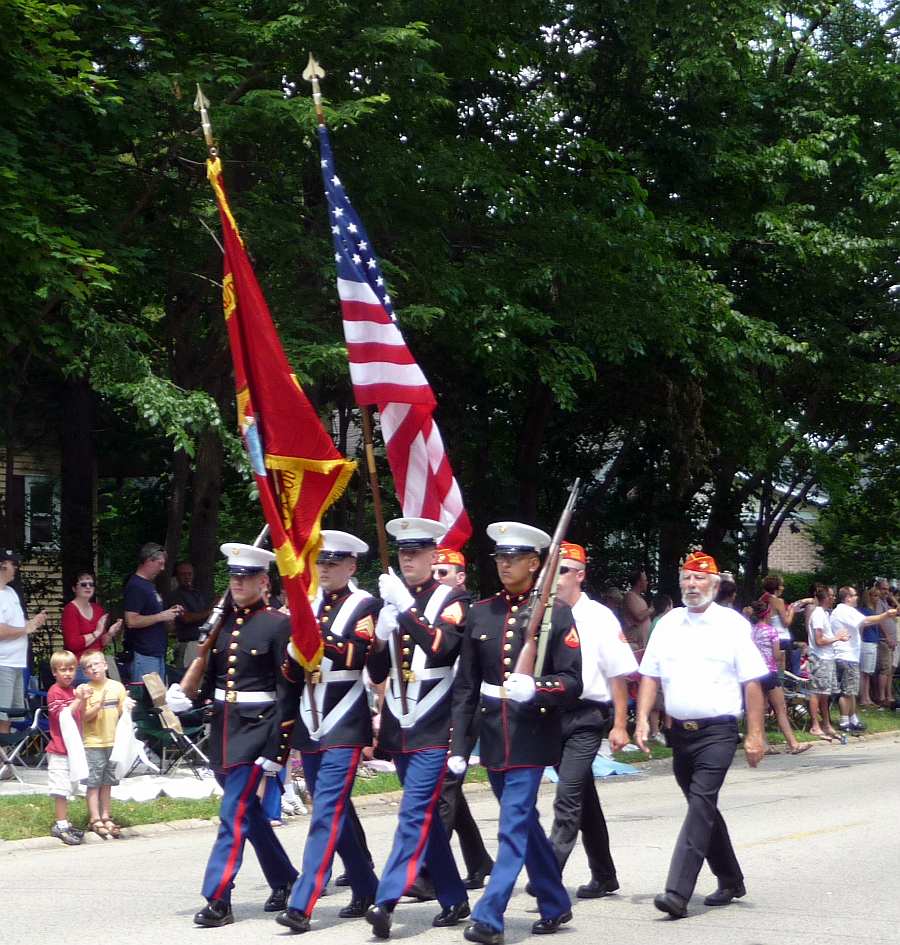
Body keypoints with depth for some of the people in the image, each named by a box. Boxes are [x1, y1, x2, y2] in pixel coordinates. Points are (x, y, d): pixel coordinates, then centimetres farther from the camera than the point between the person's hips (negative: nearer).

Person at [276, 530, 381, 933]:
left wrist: (316, 632, -29)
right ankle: (366, 891, 27)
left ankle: (301, 905, -15)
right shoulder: (308, 605, 13)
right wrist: (295, 644, -7)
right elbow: (293, 672, 14)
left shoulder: (366, 605, -4)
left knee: (327, 813, -11)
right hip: (310, 724, 7)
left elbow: (358, 655, -19)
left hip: (344, 725, -7)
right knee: (336, 812, 13)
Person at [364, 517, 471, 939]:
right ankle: (454, 899, 22)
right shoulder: (390, 601, 12)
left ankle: (386, 901, -18)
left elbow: (442, 645, -22)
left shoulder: (452, 599, -3)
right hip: (399, 727, 6)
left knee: (415, 813, -13)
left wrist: (405, 605, -25)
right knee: (425, 813, 12)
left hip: (434, 727, -6)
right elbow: (377, 674, 11)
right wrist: (383, 634, -7)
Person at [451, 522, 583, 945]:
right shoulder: (480, 613, 7)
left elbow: (573, 683, -8)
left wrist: (535, 688, -28)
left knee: (514, 826, -9)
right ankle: (555, 906, 29)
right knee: (524, 822, 15)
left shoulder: (556, 613, -5)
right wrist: (457, 744, 4)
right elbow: (465, 685, 8)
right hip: (493, 736, 5)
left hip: (532, 738, -5)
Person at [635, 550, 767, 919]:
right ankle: (730, 881, 31)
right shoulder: (668, 624, 9)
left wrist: (755, 735, -9)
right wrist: (642, 719, -3)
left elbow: (752, 683, -4)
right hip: (679, 731, 5)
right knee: (703, 808, 15)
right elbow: (650, 676, 9)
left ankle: (678, 892, -19)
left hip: (717, 731, -5)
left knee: (701, 805, -14)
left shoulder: (732, 624, -3)